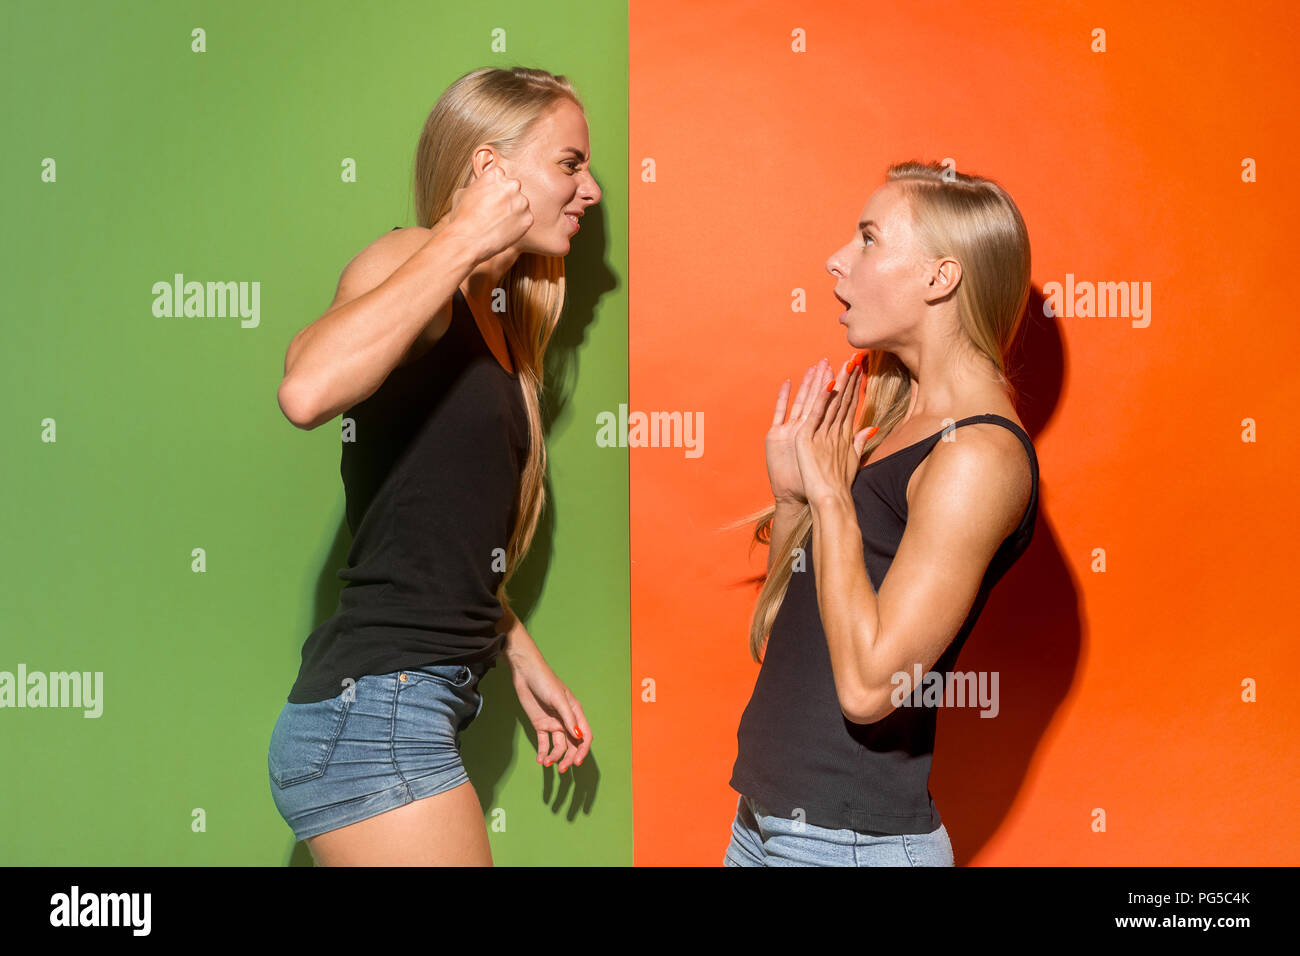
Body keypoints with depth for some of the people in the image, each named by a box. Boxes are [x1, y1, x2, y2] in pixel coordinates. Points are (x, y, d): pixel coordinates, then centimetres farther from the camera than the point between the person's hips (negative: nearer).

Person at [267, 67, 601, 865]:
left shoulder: (494, 317, 16)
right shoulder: (413, 264, -10)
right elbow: (307, 391, -32)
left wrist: (522, 660, 28)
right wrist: (464, 239, -25)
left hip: (420, 702, 9)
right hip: (374, 709, -9)